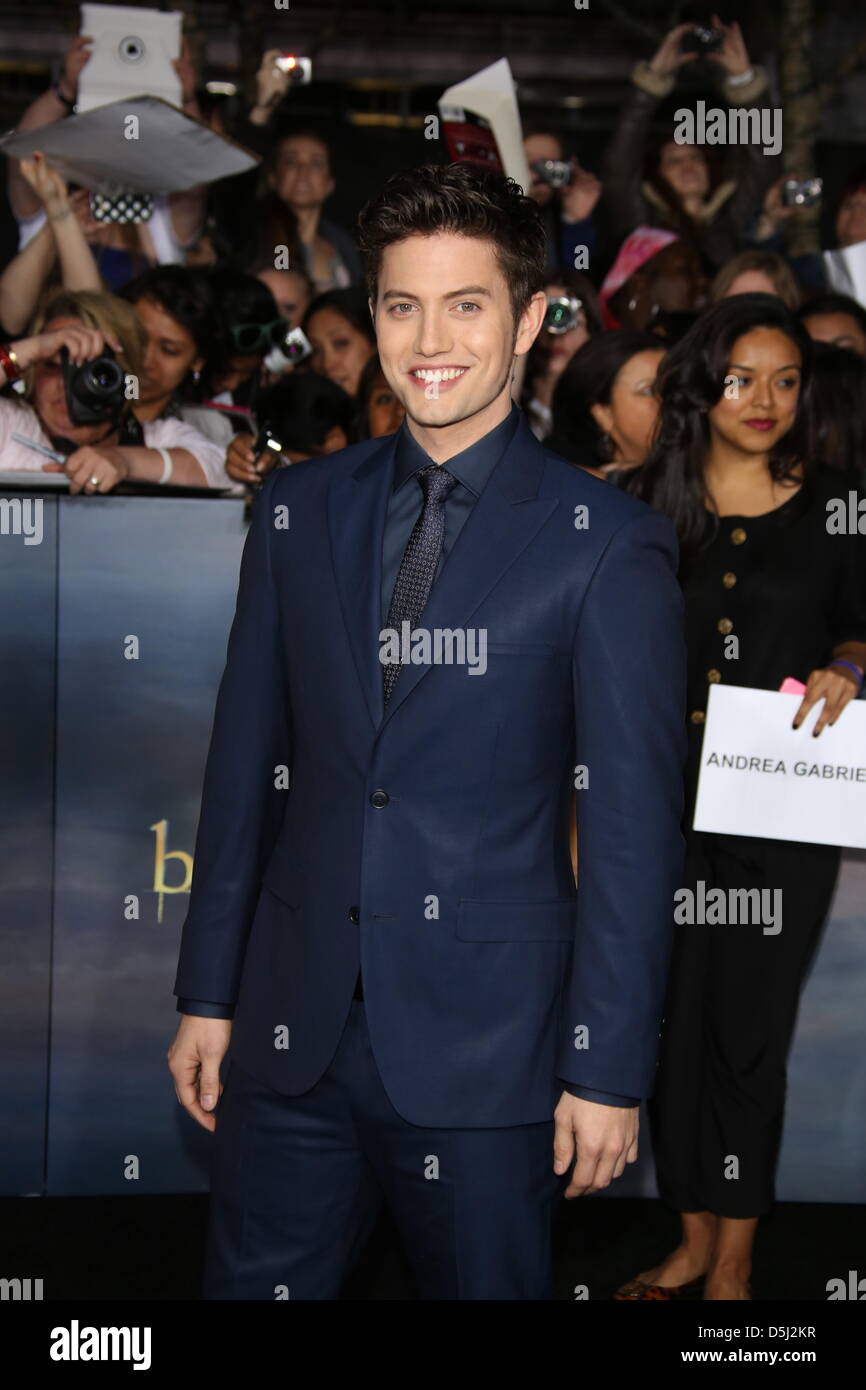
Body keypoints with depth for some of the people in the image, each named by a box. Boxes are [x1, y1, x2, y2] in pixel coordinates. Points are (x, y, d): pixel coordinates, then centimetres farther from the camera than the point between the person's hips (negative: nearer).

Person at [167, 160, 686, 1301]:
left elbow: (634, 831, -7)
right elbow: (246, 764, 10)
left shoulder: (609, 546, -7)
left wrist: (610, 1071, -8)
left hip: (486, 1043, -3)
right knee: (252, 1284, 11)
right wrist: (208, 993, 9)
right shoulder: (299, 510, 6)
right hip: (294, 1028, 4)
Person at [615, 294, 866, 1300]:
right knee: (673, 1025, 6)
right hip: (667, 802, 2)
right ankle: (693, 1244, 21)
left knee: (749, 1031, 2)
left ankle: (734, 1260, 14)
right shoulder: (645, 508, 5)